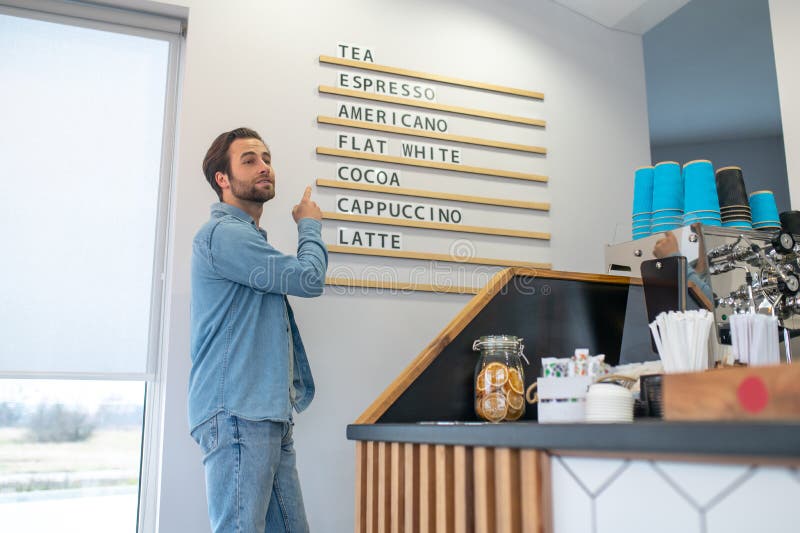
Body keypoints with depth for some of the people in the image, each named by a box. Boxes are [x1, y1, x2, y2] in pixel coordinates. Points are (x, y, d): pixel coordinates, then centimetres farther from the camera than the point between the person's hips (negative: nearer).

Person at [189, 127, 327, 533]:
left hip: (270, 417, 10)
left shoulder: (250, 240, 24)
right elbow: (309, 278, -12)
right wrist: (310, 225, 6)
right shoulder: (223, 233, -9)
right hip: (237, 414, -10)